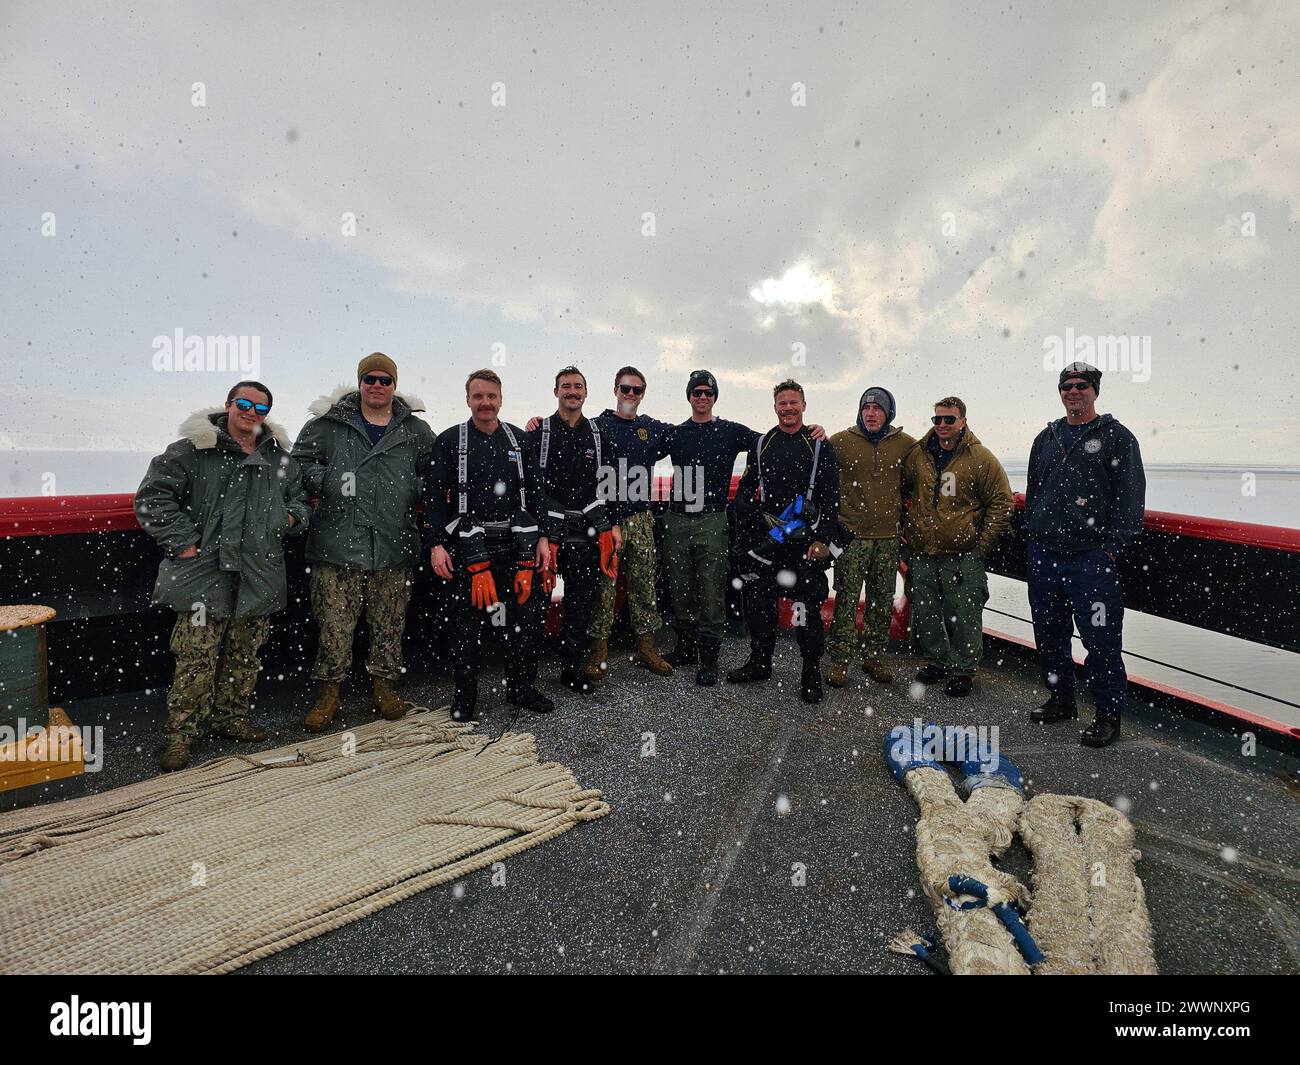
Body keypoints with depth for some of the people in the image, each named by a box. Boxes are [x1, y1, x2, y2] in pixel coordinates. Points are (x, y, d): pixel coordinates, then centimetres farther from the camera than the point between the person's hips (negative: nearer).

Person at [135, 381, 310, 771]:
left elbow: (300, 498, 26)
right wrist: (182, 541, -10)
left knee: (245, 654, 13)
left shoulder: (280, 459, 13)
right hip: (205, 574, -4)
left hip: (259, 576, 5)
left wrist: (294, 515, 3)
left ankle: (230, 716, 30)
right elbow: (151, 497, -4)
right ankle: (182, 731, 11)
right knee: (197, 656, -4)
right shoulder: (192, 451, -1)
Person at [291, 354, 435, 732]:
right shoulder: (329, 423, 6)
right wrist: (330, 481, -7)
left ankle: (383, 684, 25)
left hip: (394, 545, 2)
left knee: (389, 623, 9)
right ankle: (329, 692, 17)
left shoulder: (416, 431, 10)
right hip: (338, 541, -1)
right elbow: (300, 461, 8)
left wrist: (416, 490, -2)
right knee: (334, 623, 2)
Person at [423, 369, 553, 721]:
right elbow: (434, 496, -2)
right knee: (467, 621, 3)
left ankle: (522, 688, 23)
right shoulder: (450, 441, 2)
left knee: (526, 615, 7)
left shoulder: (519, 439, 12)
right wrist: (436, 545, -10)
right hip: (470, 545, -3)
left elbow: (534, 492, 13)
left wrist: (541, 537, 6)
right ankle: (464, 696, 18)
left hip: (517, 544, 3)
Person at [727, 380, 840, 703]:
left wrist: (822, 539, -10)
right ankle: (759, 663, 26)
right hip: (764, 539, 4)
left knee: (807, 606, -1)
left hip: (805, 541, -3)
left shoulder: (819, 446, 3)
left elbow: (831, 497, -1)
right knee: (758, 601, 10)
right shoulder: (762, 444, 12)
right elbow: (745, 491, 14)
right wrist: (743, 535, 6)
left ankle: (812, 674, 11)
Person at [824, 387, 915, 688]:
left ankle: (874, 657, 24)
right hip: (851, 536, -2)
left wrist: (904, 516, 11)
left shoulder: (906, 445, 4)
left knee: (882, 603, 10)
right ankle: (839, 660, 8)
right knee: (846, 601, -2)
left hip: (888, 537, 3)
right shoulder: (841, 442, -2)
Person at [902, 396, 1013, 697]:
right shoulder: (917, 455, 6)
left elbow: (1001, 503, 0)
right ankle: (936, 661, 31)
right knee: (925, 614, 13)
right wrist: (907, 532, 11)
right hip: (921, 554, 4)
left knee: (964, 616, 1)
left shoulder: (981, 458, -3)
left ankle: (963, 670, 17)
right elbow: (900, 491, 19)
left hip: (963, 555, -4)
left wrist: (982, 544, -4)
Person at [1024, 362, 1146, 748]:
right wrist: (1033, 532, 14)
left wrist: (1112, 546, -11)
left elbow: (1130, 498, -4)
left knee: (1101, 639, -4)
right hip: (1043, 554, 6)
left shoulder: (1117, 437, 1)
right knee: (1049, 634, 13)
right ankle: (1061, 699, 29)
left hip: (1091, 557, -5)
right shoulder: (1046, 438, 17)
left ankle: (1108, 714, 9)